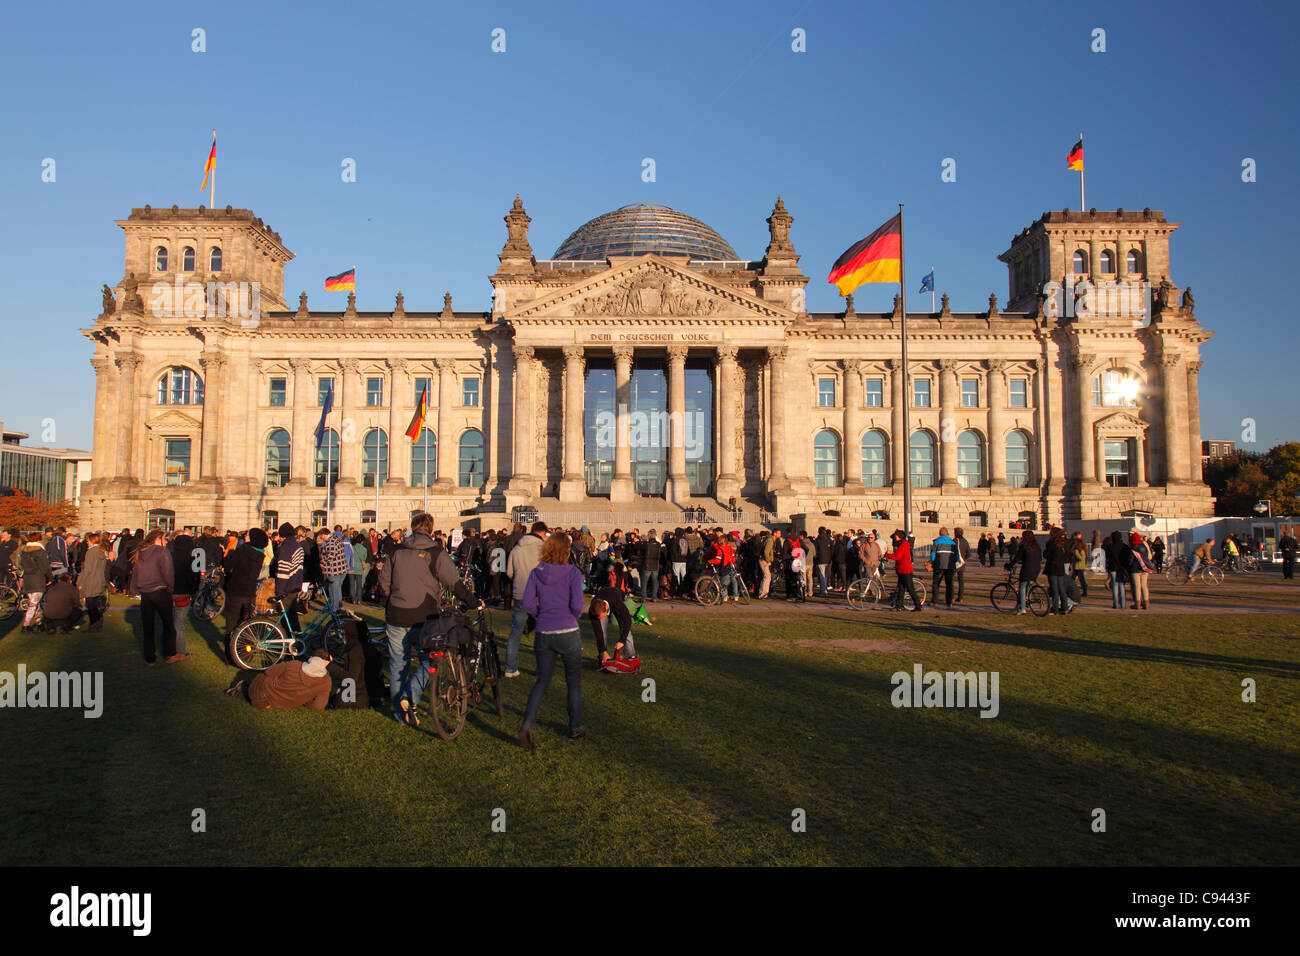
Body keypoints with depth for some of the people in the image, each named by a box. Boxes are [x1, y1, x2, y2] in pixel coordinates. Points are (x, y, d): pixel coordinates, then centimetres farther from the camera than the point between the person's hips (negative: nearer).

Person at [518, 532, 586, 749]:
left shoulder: (536, 573, 2)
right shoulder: (572, 572, -8)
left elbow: (528, 604, -2)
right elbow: (577, 605, -16)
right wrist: (572, 616, 5)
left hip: (543, 634, 3)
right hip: (568, 633, -3)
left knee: (542, 681, 13)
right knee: (574, 682, 15)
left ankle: (528, 723, -5)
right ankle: (575, 727, 24)